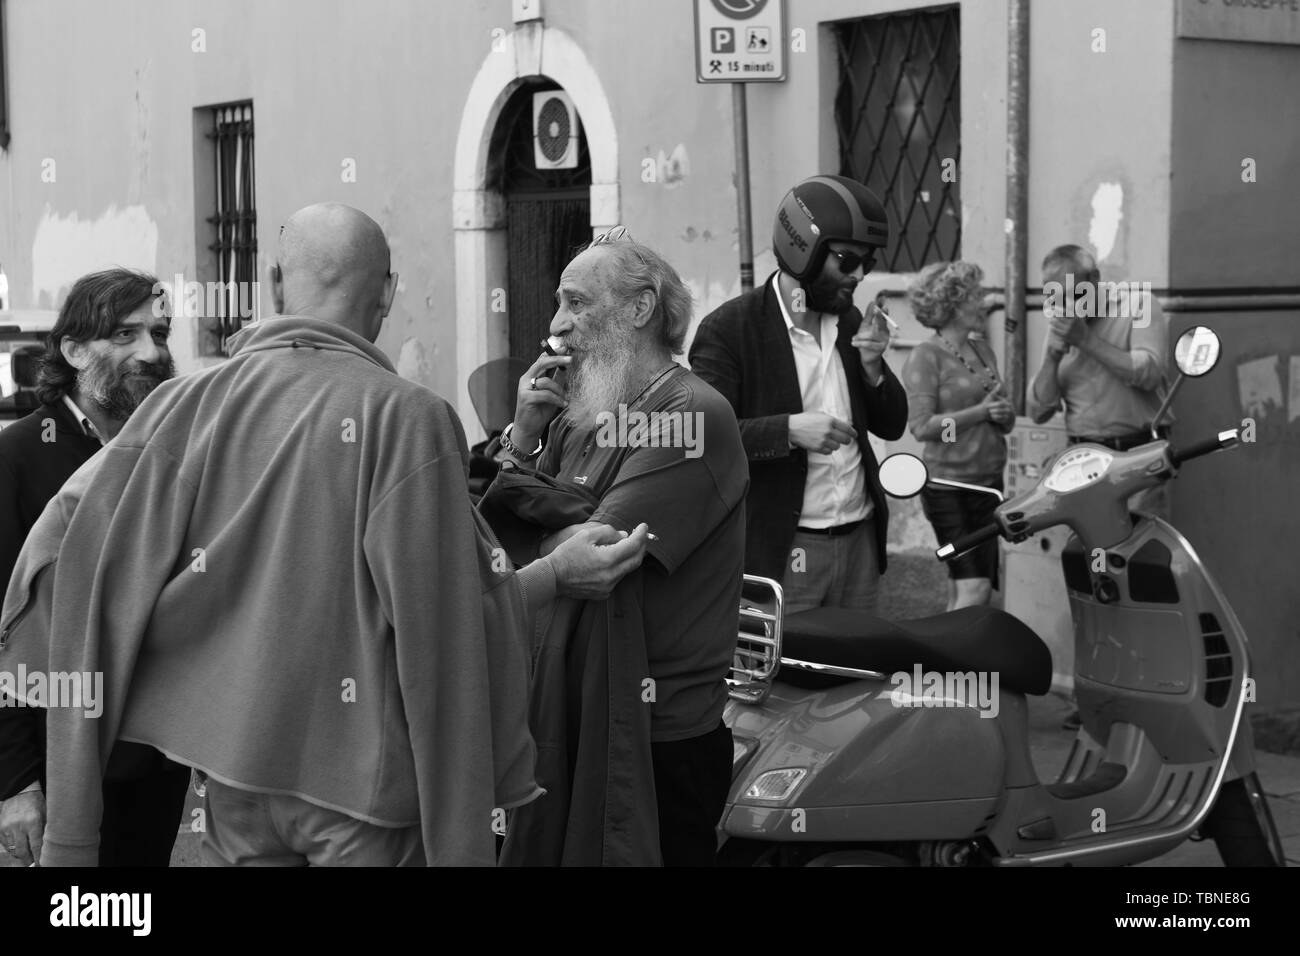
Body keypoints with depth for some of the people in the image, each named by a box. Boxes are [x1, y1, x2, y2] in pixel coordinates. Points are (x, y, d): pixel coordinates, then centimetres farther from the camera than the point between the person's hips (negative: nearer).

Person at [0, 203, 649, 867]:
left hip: (232, 771, 4)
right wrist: (553, 575, 0)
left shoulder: (186, 402, -3)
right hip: (370, 771, -3)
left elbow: (74, 553, -7)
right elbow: (442, 620, -14)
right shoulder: (407, 416, -12)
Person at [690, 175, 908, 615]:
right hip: (781, 552, -6)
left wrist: (872, 366, -2)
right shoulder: (728, 329, -9)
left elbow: (892, 426, 16)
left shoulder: (849, 322, 11)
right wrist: (788, 430, -28)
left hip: (860, 540, 6)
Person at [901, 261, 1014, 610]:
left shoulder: (982, 350, 13)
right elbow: (922, 426, -17)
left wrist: (1004, 414, -4)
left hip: (988, 480, 7)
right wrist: (980, 412, -18)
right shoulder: (926, 356, -8)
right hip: (949, 484, -7)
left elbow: (1007, 422, 18)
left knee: (961, 596, 8)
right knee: (974, 588, -14)